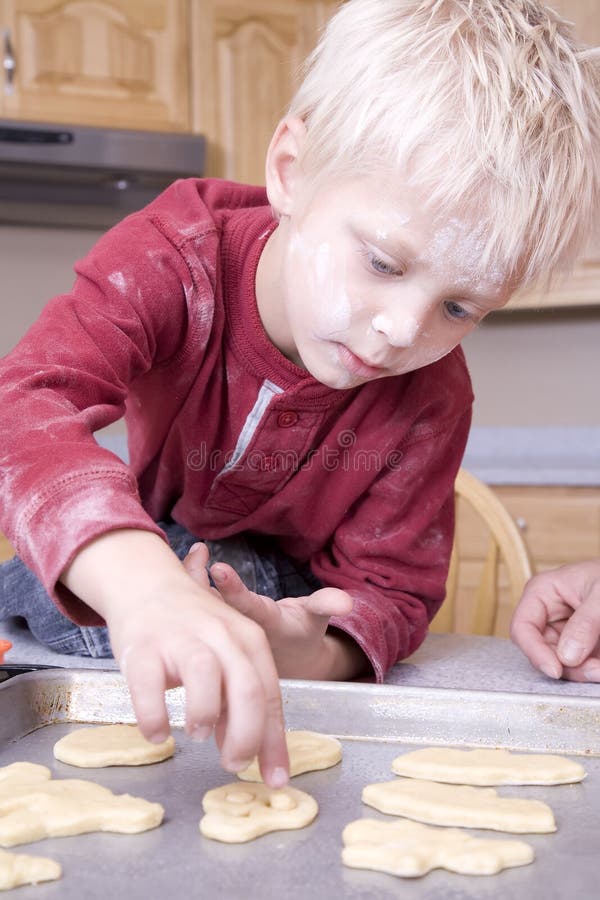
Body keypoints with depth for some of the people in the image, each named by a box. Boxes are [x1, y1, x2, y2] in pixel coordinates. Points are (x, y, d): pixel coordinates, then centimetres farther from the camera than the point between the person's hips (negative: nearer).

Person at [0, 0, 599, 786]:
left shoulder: (431, 399, -25)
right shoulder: (178, 259, -32)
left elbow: (390, 583, -19)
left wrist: (310, 657, -46)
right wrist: (145, 582, -70)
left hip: (278, 593, -2)